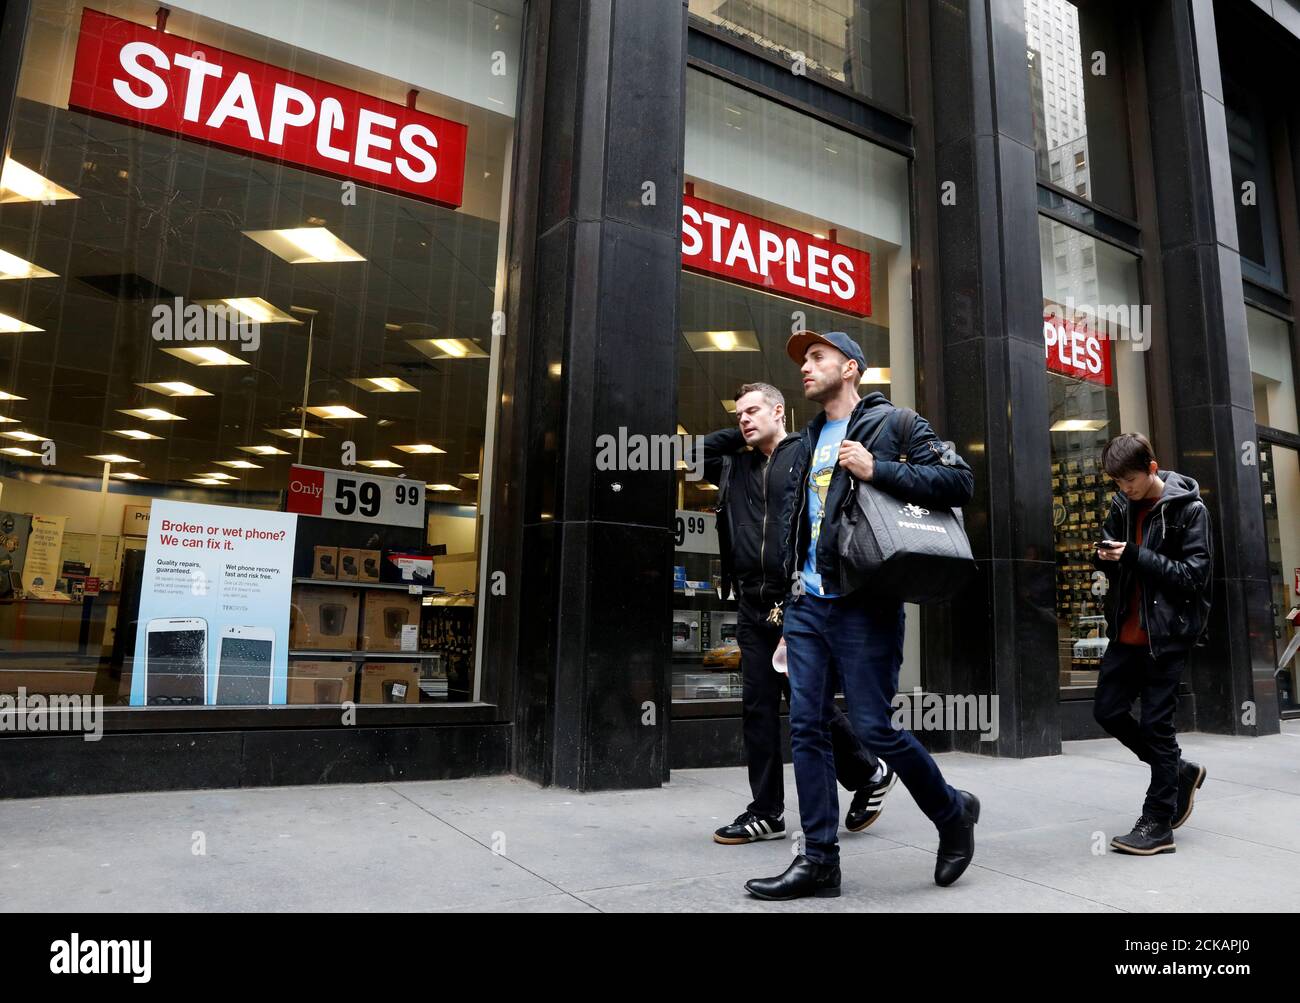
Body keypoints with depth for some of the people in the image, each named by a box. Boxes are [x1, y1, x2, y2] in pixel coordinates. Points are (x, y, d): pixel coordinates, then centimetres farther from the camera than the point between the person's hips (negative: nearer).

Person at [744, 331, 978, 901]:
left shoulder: (894, 423, -1)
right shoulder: (811, 438, 19)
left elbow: (959, 483, -10)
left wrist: (877, 470, -20)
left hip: (863, 604, -6)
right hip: (806, 604, 7)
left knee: (874, 728, -2)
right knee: (806, 728, 3)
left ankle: (953, 812, 25)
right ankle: (819, 860, 13)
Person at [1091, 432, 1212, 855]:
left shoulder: (1189, 508, -10)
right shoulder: (1122, 505, 7)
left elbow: (1194, 574, -14)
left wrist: (1135, 556, -24)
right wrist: (1107, 557, -7)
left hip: (1166, 634, -6)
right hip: (1126, 631, 6)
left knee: (1156, 723, -1)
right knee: (1107, 710, 10)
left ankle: (1159, 824, 11)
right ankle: (1179, 772, 32)